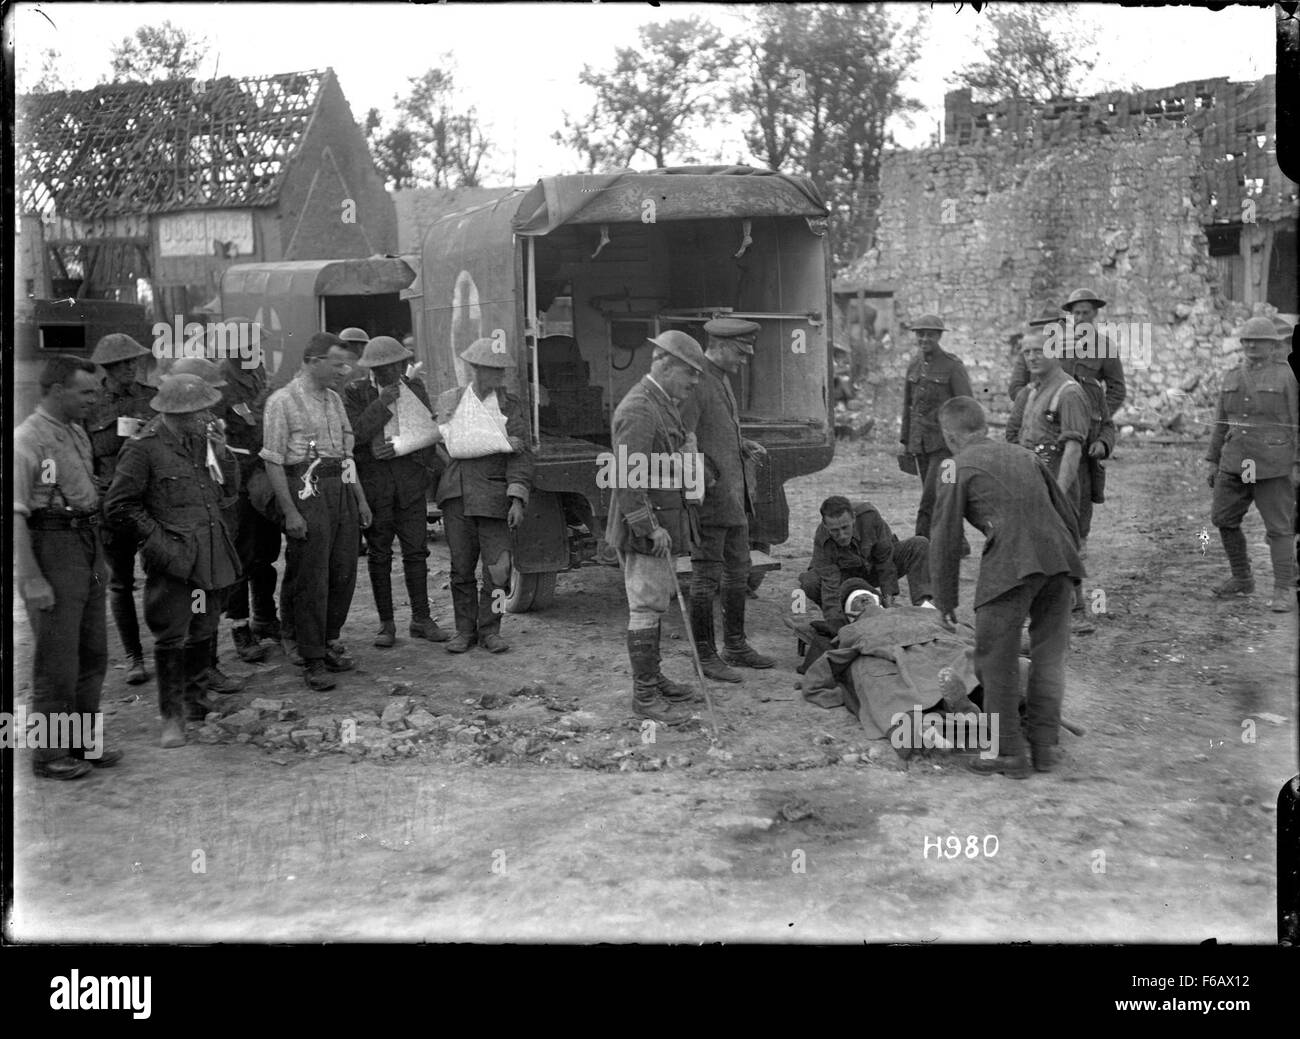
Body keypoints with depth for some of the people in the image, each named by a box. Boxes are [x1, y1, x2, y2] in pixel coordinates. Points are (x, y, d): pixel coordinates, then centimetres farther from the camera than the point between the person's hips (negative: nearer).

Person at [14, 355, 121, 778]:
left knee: (93, 652, 15)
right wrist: (31, 580, -21)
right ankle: (50, 754, 13)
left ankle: (82, 741, 28)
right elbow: (15, 515, -18)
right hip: (51, 550, -8)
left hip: (87, 546, 9)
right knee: (56, 660, 0)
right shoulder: (27, 440, -15)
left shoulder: (77, 432, 11)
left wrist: (99, 559, 16)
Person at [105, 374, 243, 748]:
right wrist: (155, 536, -12)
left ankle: (197, 702, 31)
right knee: (171, 636, -4)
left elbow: (229, 487, 22)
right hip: (173, 556, -6)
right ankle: (172, 717, 6)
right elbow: (119, 504, -9)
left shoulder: (209, 438, 7)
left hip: (211, 554, 6)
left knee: (204, 630, 15)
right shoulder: (144, 448, -12)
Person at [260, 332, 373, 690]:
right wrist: (290, 511, -16)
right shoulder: (282, 401, -8)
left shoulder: (334, 399, 15)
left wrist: (360, 498, 15)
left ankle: (329, 642, 25)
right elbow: (273, 460, -11)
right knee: (311, 579, -2)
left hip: (342, 490, 7)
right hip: (307, 493, -7)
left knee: (343, 572, 9)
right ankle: (312, 660, 6)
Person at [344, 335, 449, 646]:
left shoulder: (415, 388, 8)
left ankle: (421, 619, 12)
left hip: (410, 480, 2)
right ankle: (386, 624, 11)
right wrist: (381, 404, -16)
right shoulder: (356, 393, 1)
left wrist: (398, 448, -8)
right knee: (379, 553, 4)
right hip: (373, 482, -2)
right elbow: (352, 434, -12)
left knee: (416, 550, 3)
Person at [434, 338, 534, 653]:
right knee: (461, 568, 7)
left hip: (494, 496, -1)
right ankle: (465, 630, 19)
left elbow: (521, 455, -1)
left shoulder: (510, 405, 4)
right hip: (456, 496, 1)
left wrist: (517, 499, -11)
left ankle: (489, 630, 11)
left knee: (497, 568, -3)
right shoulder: (448, 401, 7)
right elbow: (451, 447, -6)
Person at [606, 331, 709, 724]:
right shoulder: (637, 410, -19)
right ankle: (644, 696, 4)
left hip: (664, 521, 10)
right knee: (646, 608, -4)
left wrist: (691, 479, 9)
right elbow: (627, 477, -25)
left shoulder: (664, 405, 15)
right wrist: (650, 528, -24)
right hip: (644, 528, -10)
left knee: (656, 603, 18)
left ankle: (653, 678, 30)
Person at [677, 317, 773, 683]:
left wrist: (744, 446, 11)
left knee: (738, 572, 16)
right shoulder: (694, 382, -16)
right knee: (707, 577, -1)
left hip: (736, 495, 10)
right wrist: (706, 480, -21)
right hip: (711, 498, -10)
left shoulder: (722, 379, 16)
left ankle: (735, 645, 28)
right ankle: (705, 655, 7)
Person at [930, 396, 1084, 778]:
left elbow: (945, 541, 8)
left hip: (1010, 564, -5)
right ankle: (1045, 745, 18)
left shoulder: (958, 470, 10)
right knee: (1048, 653, 15)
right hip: (1057, 555, 6)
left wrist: (945, 602, 14)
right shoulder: (1024, 455, 26)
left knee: (997, 658, 6)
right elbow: (1068, 515, 26)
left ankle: (1008, 751, 9)